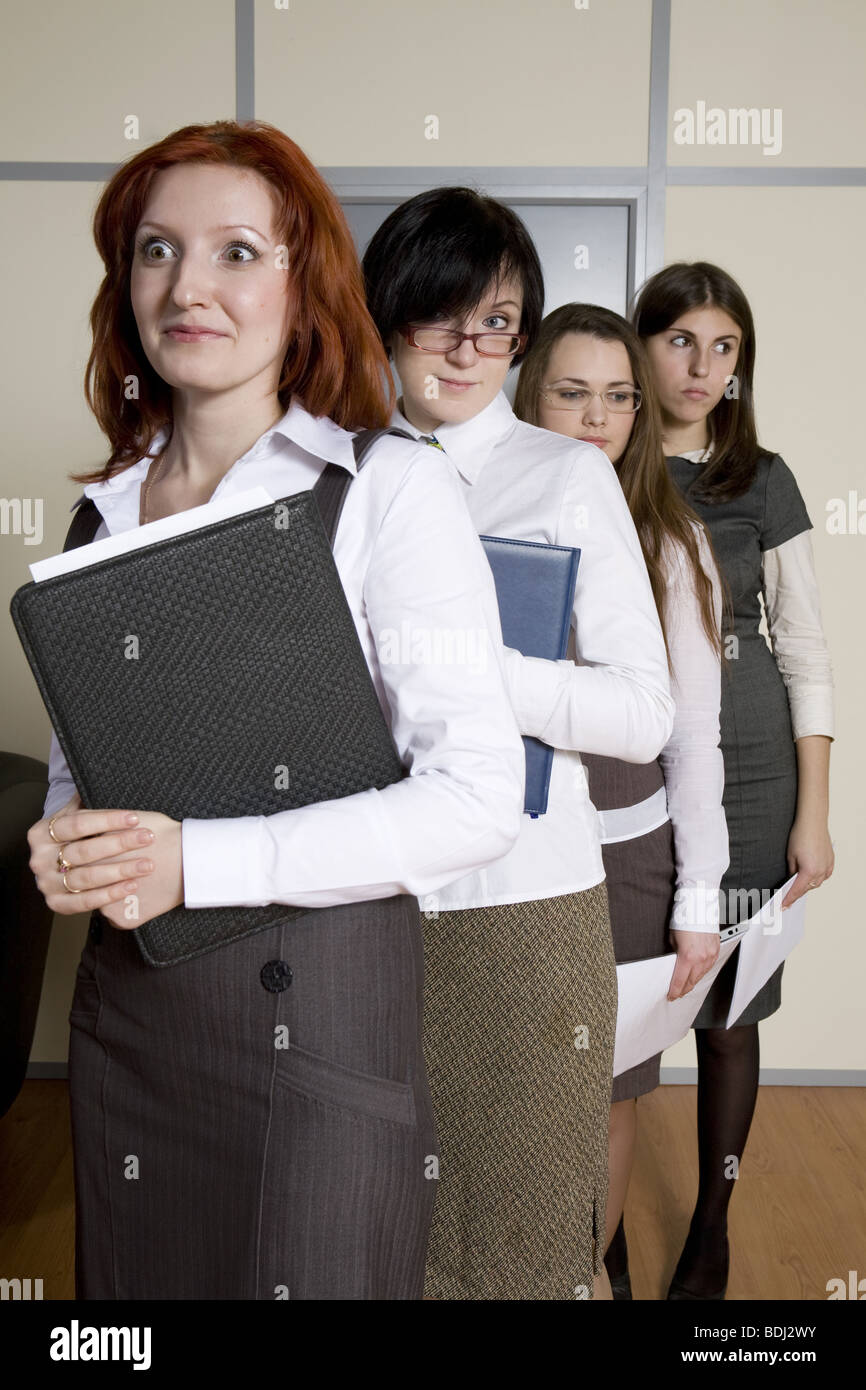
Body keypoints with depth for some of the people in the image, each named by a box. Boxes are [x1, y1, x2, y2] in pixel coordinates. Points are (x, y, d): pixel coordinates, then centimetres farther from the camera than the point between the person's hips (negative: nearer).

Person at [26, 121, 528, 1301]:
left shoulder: (390, 489, -9)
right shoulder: (106, 507, 8)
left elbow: (478, 799, -16)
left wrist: (194, 860, -20)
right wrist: (65, 846, -6)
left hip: (320, 993, -5)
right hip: (124, 996, 5)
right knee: (138, 1277, 19)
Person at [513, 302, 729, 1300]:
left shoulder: (673, 544, 1)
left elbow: (693, 734, 1)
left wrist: (699, 900, -1)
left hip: (626, 852, 1)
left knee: (608, 1093, 13)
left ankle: (594, 1266, 38)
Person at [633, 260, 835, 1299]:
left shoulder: (759, 478, 5)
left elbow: (805, 651, 4)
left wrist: (814, 815, -1)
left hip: (742, 766, 0)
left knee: (728, 1008, 7)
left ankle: (711, 1230, 26)